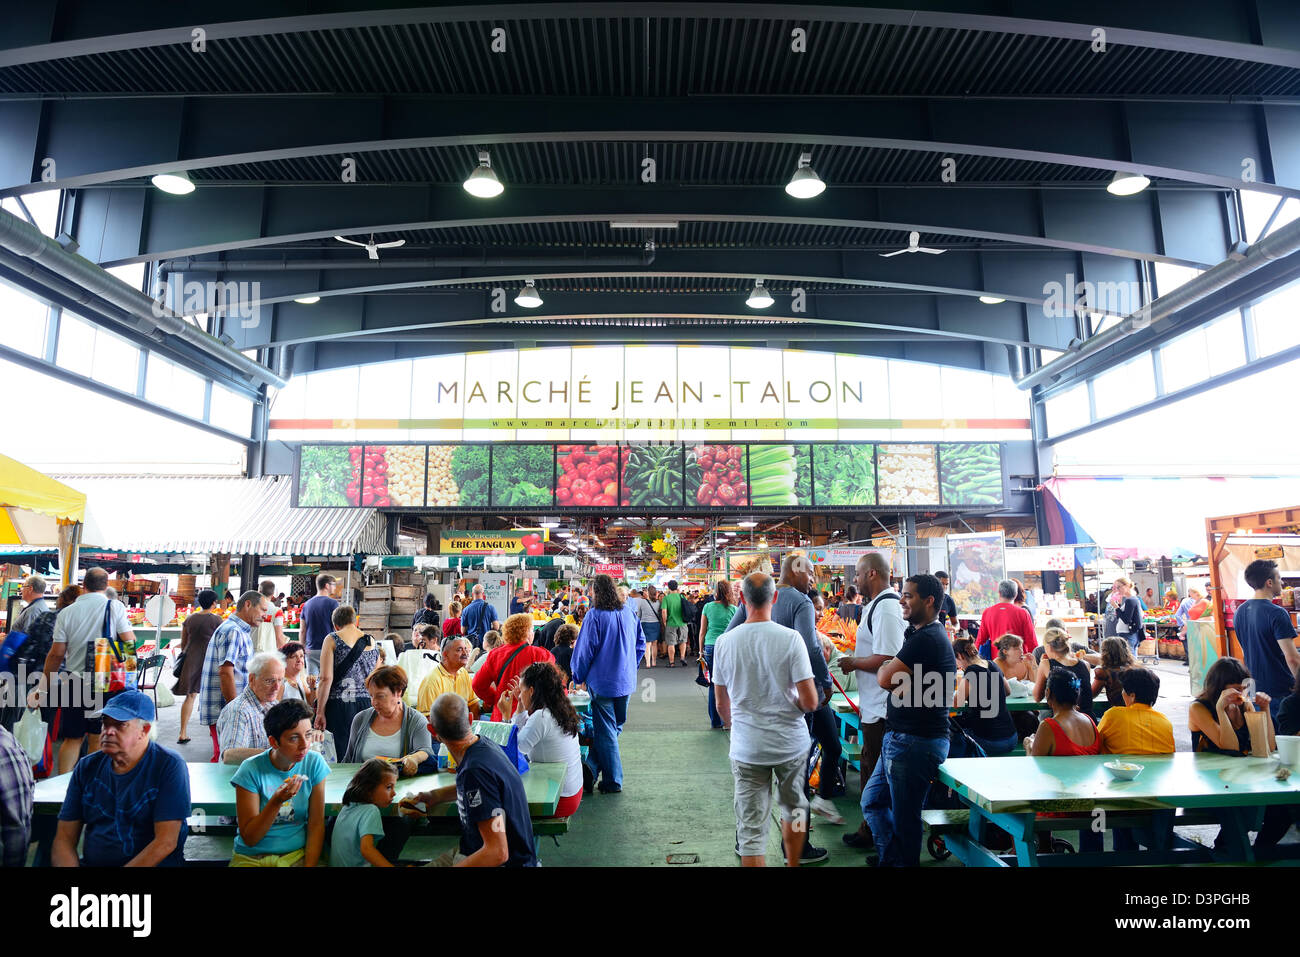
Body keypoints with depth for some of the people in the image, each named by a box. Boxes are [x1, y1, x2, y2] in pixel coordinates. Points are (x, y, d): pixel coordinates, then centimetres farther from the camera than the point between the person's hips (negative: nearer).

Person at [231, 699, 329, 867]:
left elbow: (316, 825, -1)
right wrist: (276, 802, -23)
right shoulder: (251, 770, -10)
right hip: (252, 857, 0)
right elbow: (249, 838, -8)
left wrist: (309, 865, -13)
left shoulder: (314, 763, -4)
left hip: (298, 853, 0)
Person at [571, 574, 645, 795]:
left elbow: (585, 651, -13)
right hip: (626, 681, 6)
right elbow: (641, 644, 10)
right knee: (616, 726, 19)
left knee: (605, 730, 5)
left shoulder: (594, 616, -16)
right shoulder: (630, 613, 2)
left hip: (602, 681, -5)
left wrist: (579, 677, 1)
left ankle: (612, 781, 10)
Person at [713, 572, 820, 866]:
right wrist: (796, 702, 9)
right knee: (794, 807, 25)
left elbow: (722, 706, 4)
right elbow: (810, 702, -13)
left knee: (751, 828, 7)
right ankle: (793, 863, 41)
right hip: (790, 742, 0)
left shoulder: (724, 642, -6)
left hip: (746, 747, 0)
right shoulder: (790, 638, -14)